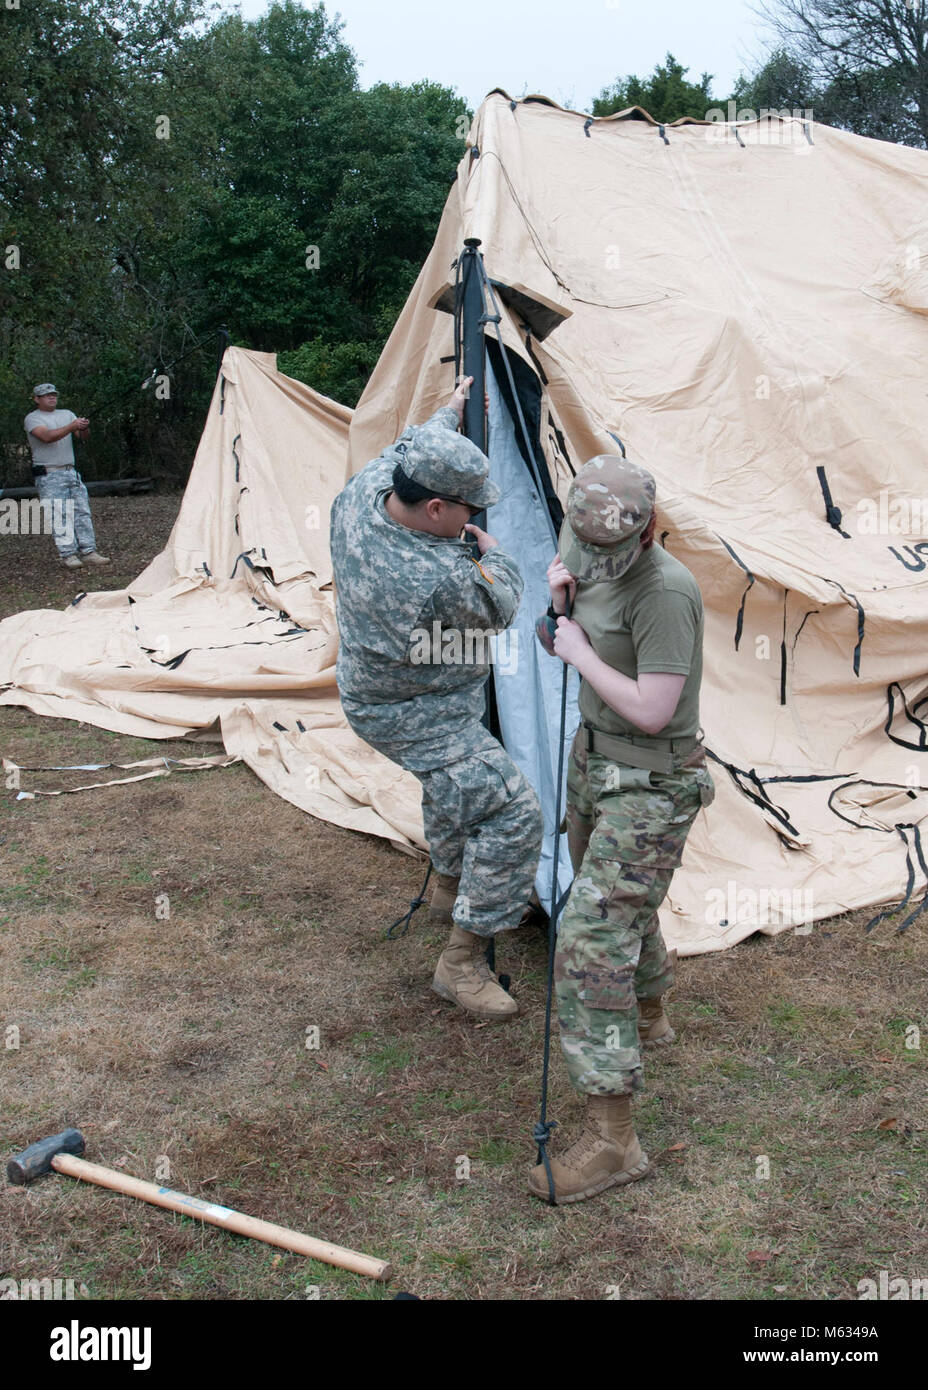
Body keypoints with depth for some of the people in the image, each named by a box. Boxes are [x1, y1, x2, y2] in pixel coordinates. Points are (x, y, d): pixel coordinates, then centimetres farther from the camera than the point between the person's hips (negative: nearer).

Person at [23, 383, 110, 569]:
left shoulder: (67, 414, 15)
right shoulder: (32, 418, -1)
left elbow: (83, 436, 4)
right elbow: (47, 437, -19)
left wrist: (84, 428, -20)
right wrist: (72, 426, -27)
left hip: (71, 472, 6)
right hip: (48, 475, -6)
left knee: (82, 512, 2)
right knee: (60, 516, -9)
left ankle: (88, 552, 4)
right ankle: (69, 555, -10)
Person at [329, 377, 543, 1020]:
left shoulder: (358, 496, -14)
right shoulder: (439, 579, -37)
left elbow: (401, 452, 11)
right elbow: (499, 610, -14)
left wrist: (449, 414, 26)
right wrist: (495, 553, 5)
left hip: (377, 690, 10)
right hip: (418, 718, -10)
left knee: (454, 787, 32)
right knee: (511, 812, -10)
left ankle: (450, 892, 52)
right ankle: (463, 962, 0)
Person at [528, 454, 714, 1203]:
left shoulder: (665, 591, -25)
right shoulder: (599, 564, 1)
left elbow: (650, 712, -27)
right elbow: (560, 641, 16)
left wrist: (580, 652, -17)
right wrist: (560, 601, -6)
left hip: (650, 785, -9)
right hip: (594, 757, 9)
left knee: (591, 944, -11)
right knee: (621, 904, 29)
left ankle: (612, 1140, -4)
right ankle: (650, 1016, 56)